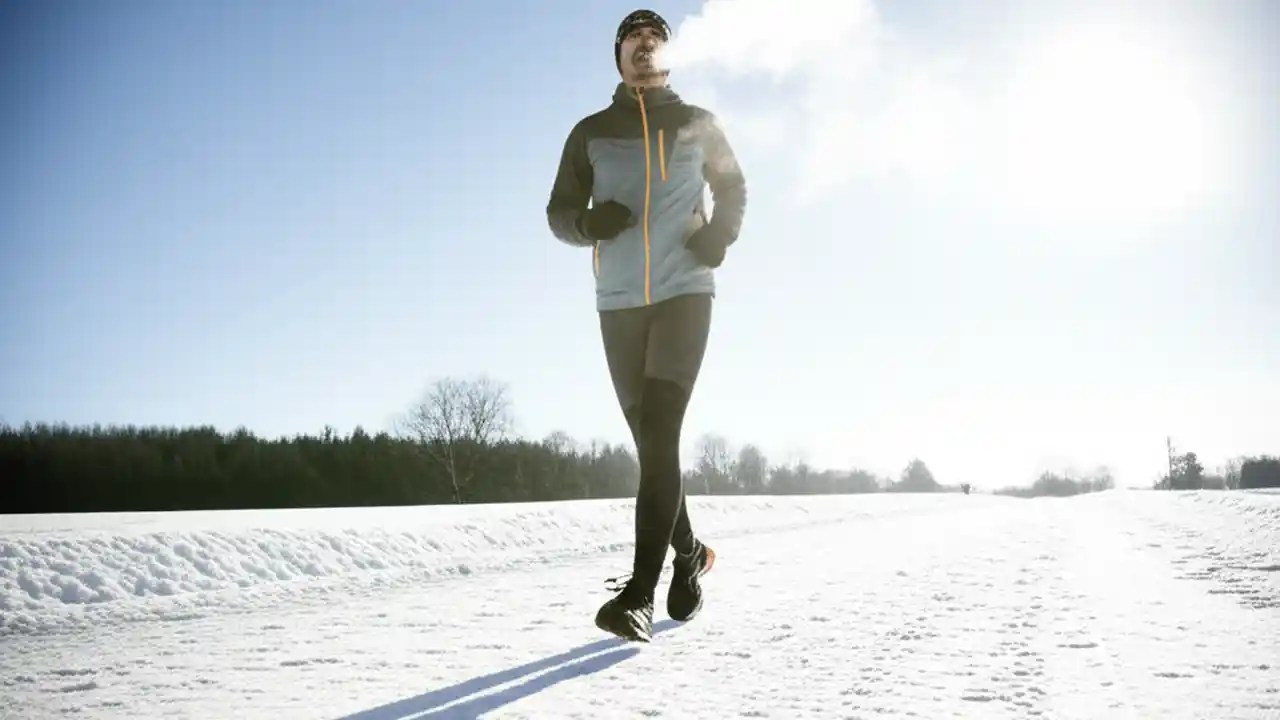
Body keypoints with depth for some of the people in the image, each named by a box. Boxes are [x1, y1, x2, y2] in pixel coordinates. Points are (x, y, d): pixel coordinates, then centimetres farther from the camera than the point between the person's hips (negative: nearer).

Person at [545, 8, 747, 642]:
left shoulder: (697, 124, 10)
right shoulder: (591, 132, 11)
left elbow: (733, 188, 22)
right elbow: (559, 212, 11)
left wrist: (721, 232, 0)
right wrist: (590, 222, -13)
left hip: (685, 292, -2)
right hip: (619, 301, 2)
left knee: (659, 436, -16)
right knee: (652, 444, 8)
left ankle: (640, 594, -18)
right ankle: (688, 555, 29)